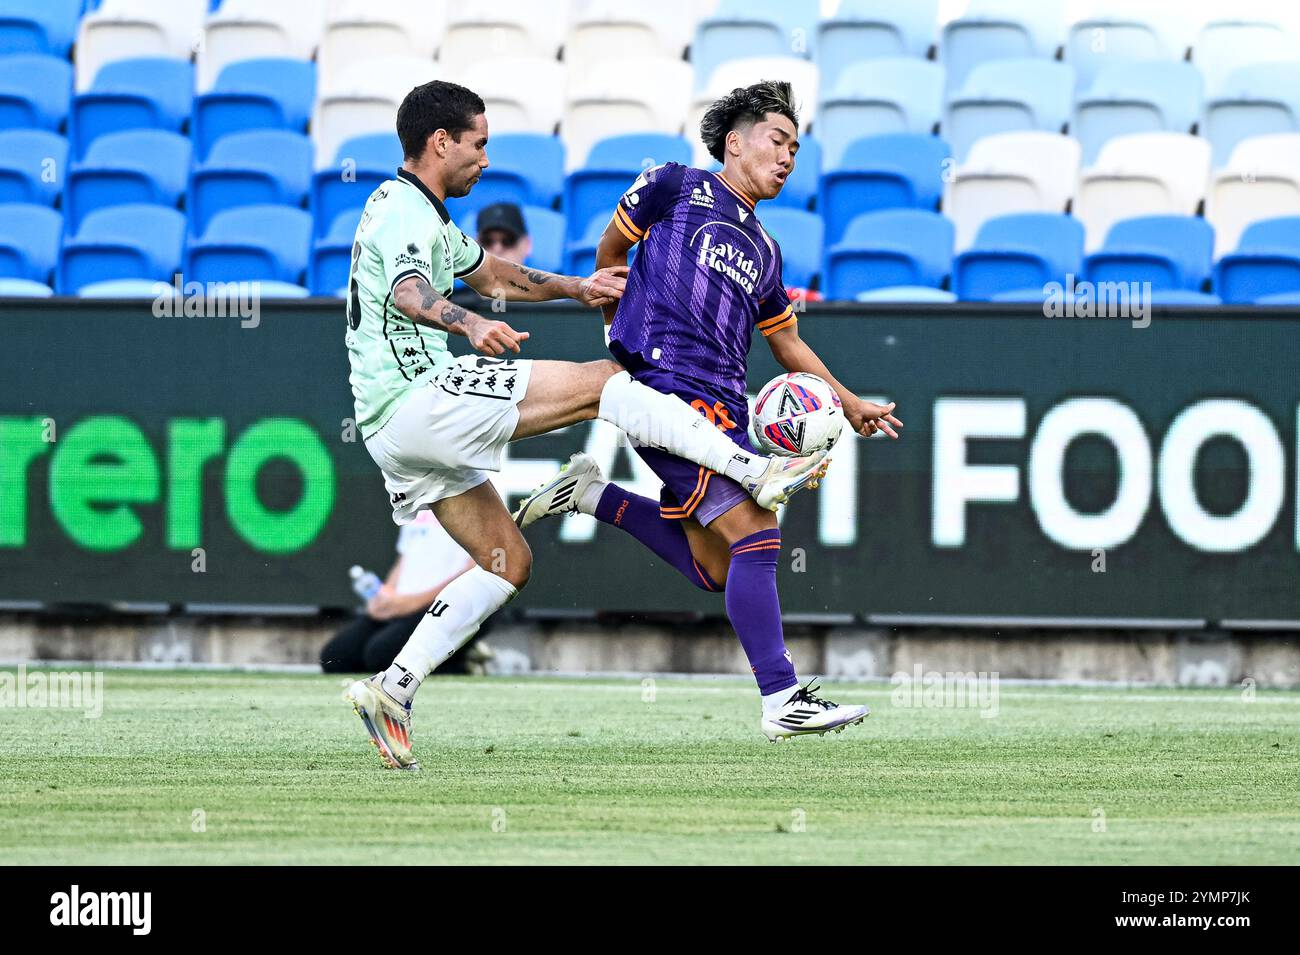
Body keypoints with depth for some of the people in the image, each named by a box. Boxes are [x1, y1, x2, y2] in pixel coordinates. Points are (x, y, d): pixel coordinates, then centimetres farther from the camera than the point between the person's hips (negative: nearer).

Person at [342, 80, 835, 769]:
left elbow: (491, 274, 39)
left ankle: (392, 688, 5)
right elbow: (407, 293, -33)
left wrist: (577, 289, 35)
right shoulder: (404, 213, -11)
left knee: (507, 562, 12)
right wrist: (471, 325, -52)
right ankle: (758, 472, -16)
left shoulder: (422, 216, 23)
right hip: (417, 398, -11)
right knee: (598, 382, -13)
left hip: (399, 437, 11)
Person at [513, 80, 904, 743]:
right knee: (754, 531, -17)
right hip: (667, 384, -8)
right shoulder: (675, 188, 6)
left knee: (714, 570, 5)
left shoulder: (763, 253, 25)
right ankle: (782, 701, -20)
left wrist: (850, 406, 22)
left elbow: (789, 348, 31)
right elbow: (612, 247, 17)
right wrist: (618, 326, 19)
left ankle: (590, 496, 18)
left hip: (720, 402, 8)